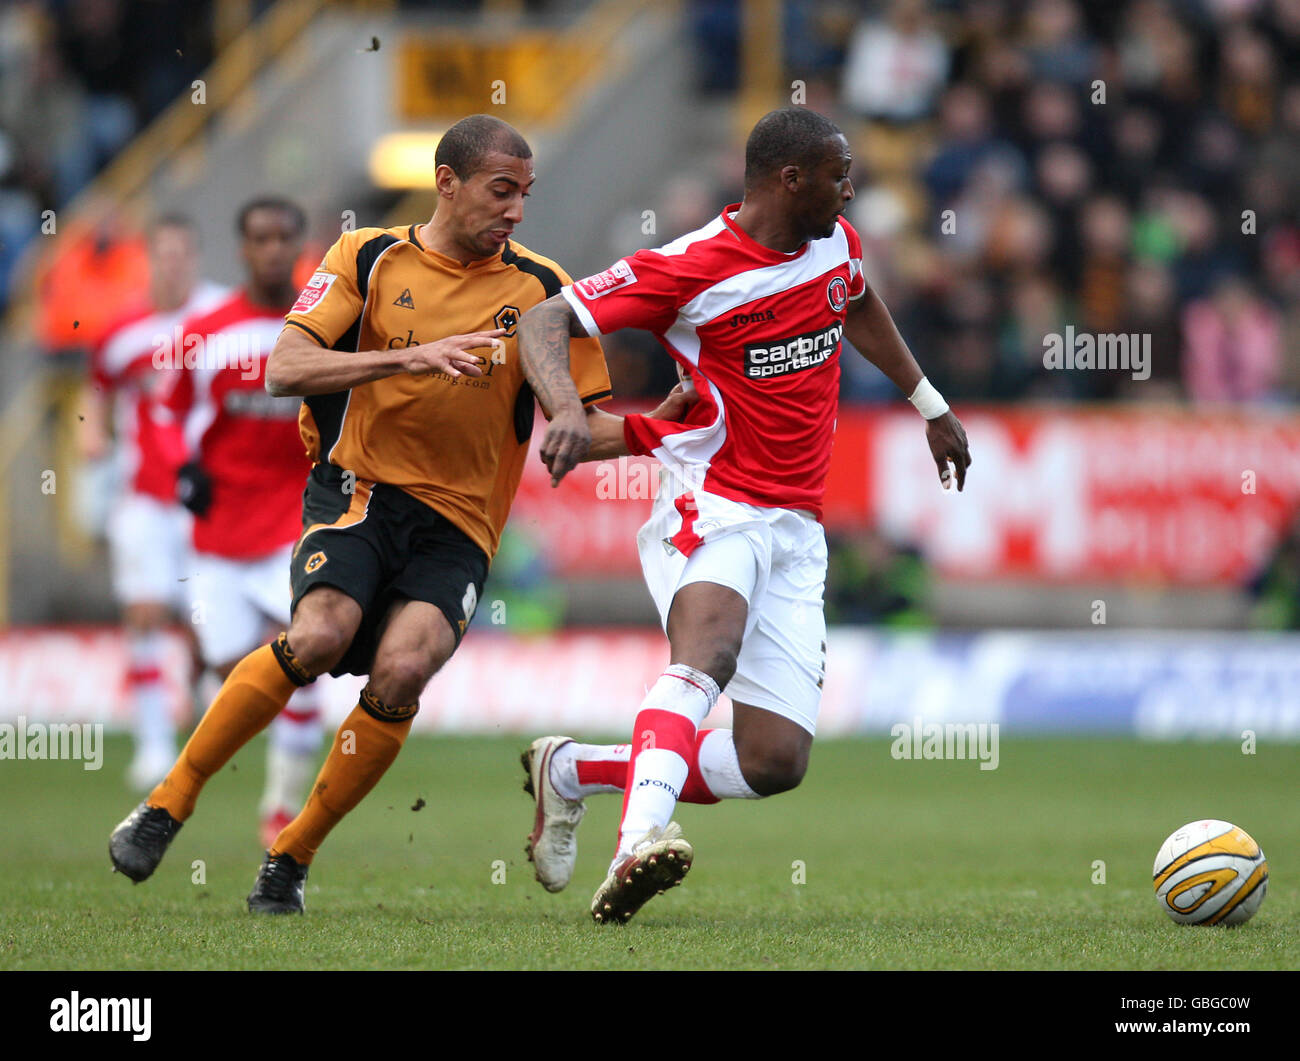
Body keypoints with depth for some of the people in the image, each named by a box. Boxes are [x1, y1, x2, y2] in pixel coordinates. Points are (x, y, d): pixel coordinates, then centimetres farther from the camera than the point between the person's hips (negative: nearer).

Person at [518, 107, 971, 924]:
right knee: (711, 646, -39)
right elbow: (545, 322, -15)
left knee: (775, 763, -3)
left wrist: (930, 405, 40)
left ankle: (572, 772, 14)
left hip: (796, 532, 7)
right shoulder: (691, 269, -13)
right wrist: (568, 410, -34)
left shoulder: (836, 244, 8)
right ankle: (641, 841, -56)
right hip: (710, 510, -7)